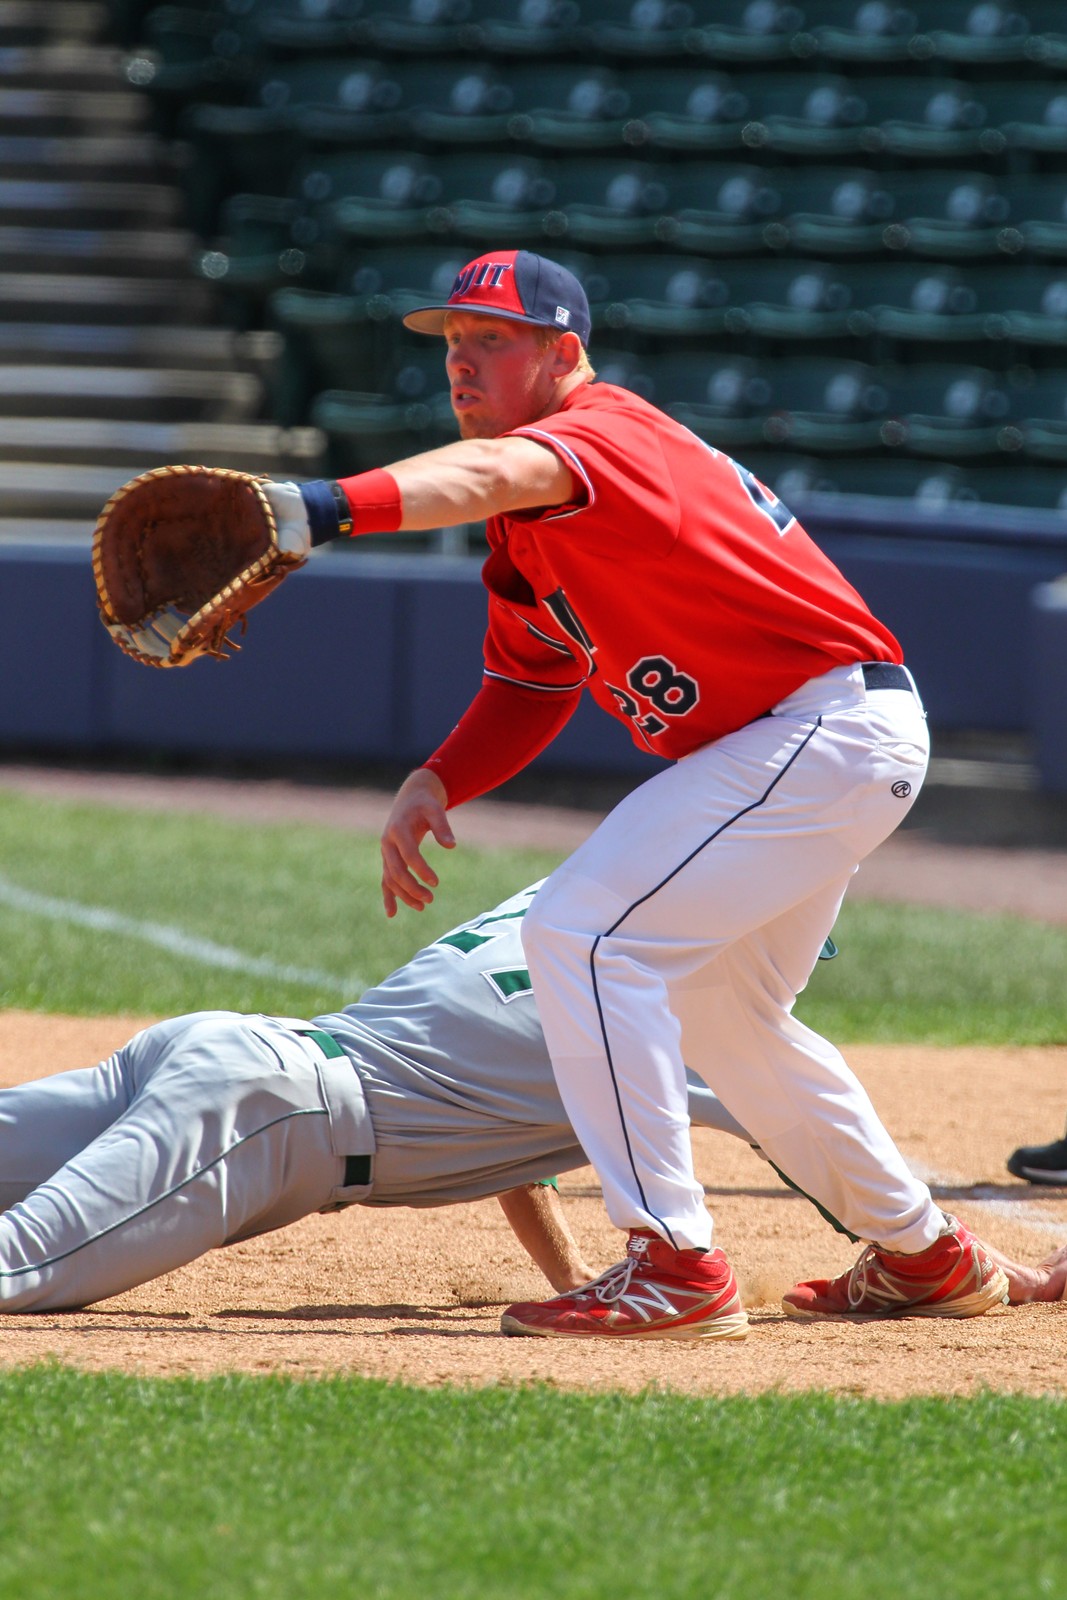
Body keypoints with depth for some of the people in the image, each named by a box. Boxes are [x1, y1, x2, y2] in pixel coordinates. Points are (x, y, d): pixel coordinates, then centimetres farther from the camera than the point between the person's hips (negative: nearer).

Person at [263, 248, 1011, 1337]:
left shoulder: (605, 434, -18)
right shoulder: (528, 532, 13)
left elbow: (493, 473, -41)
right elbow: (529, 687, 17)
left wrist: (324, 507, -58)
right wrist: (435, 783, -3)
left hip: (831, 725, -11)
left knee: (583, 933, -19)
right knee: (717, 1010, 25)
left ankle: (674, 1263, -19)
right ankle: (924, 1257, 38)